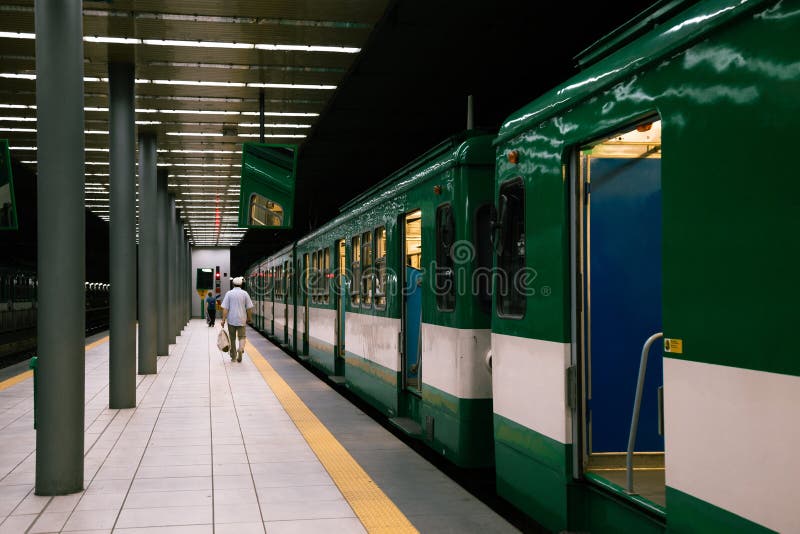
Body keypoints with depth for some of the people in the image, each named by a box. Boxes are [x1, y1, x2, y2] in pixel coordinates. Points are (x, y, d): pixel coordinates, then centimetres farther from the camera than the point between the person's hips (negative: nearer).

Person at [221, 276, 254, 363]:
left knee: (232, 338, 10)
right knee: (242, 336, 8)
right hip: (241, 320, 0)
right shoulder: (245, 293, -1)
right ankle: (241, 348, -22)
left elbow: (225, 308, -6)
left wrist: (223, 320, -4)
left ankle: (233, 357, 15)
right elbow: (249, 308, 1)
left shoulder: (229, 293, -2)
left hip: (231, 320, 0)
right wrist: (249, 318, 15)